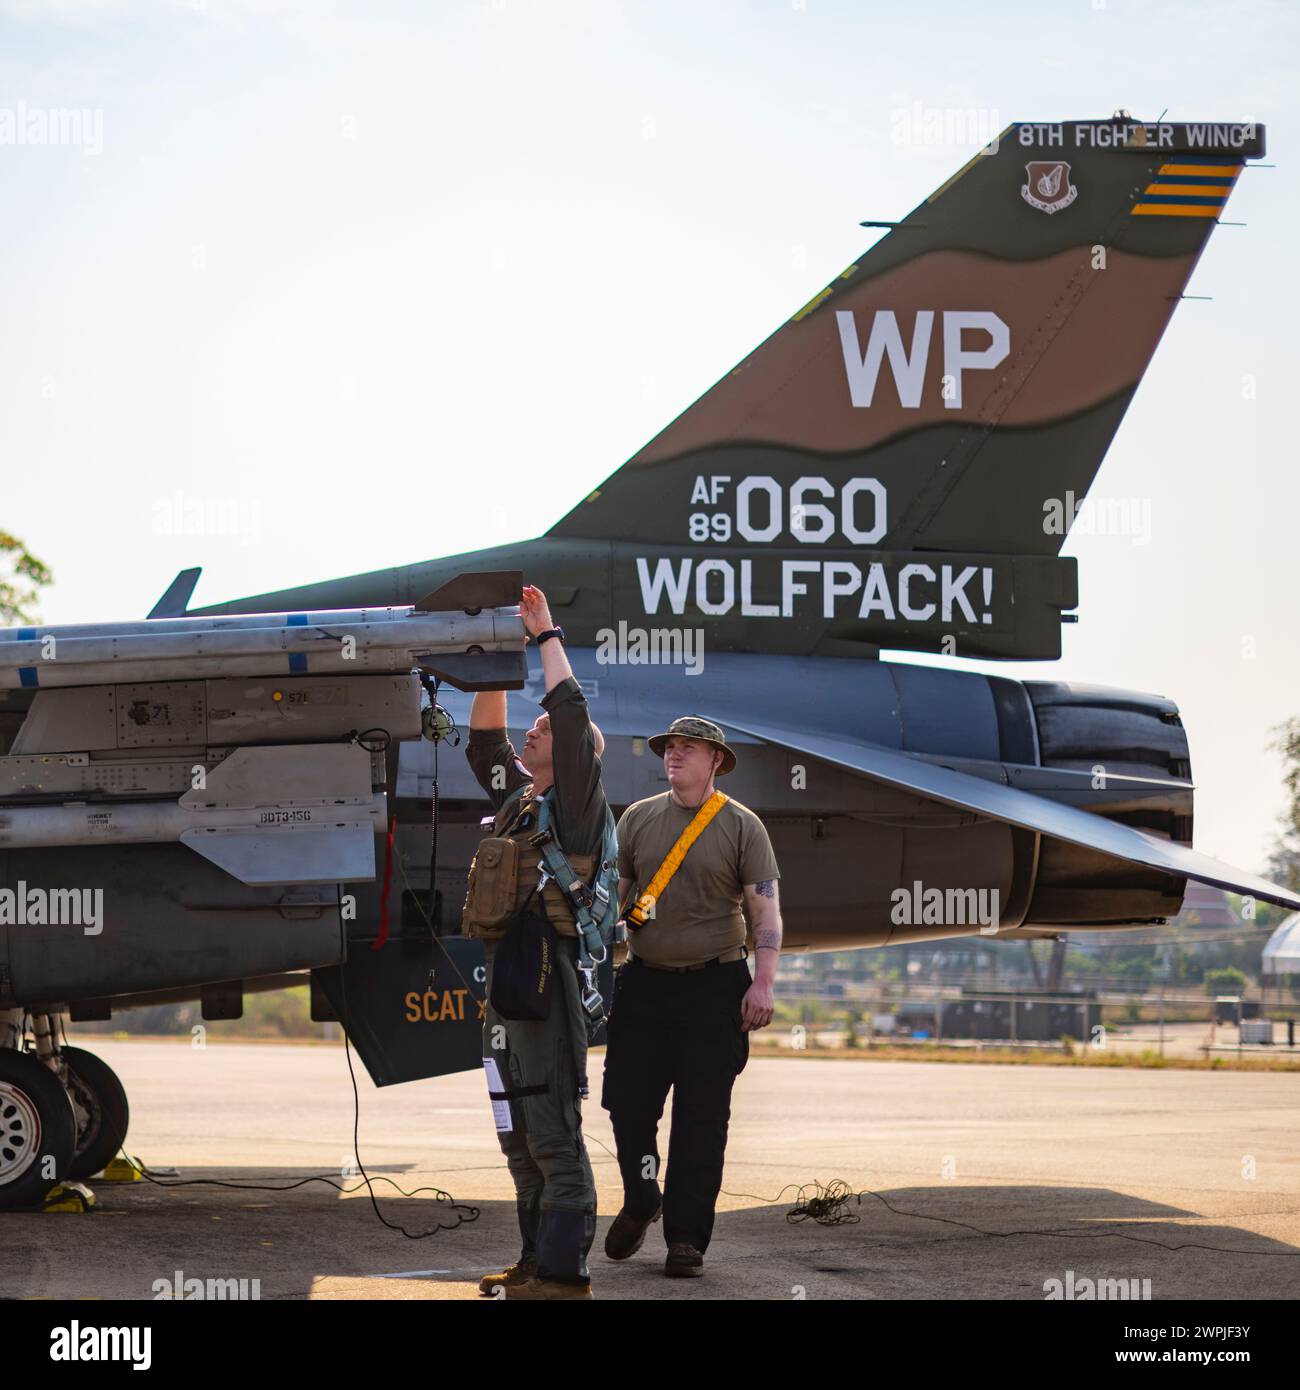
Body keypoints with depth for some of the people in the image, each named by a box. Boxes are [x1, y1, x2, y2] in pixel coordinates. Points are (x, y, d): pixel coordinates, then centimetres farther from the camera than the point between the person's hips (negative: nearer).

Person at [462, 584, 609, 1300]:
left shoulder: (574, 803, -2)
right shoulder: (516, 798, 20)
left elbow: (571, 713, -12)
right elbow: (484, 738, 30)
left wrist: (547, 636, -2)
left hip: (544, 974, -9)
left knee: (553, 1134, -9)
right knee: (519, 1133, 12)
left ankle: (564, 1273, -9)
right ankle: (536, 1260, 19)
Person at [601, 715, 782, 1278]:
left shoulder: (742, 826, 1)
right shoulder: (637, 819, 10)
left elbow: (766, 911, -3)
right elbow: (612, 894, 13)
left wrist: (762, 984, -13)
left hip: (714, 988, -3)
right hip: (643, 982, 3)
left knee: (701, 1116, -2)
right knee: (626, 1101, 1)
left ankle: (686, 1237, 5)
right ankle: (640, 1203, 26)